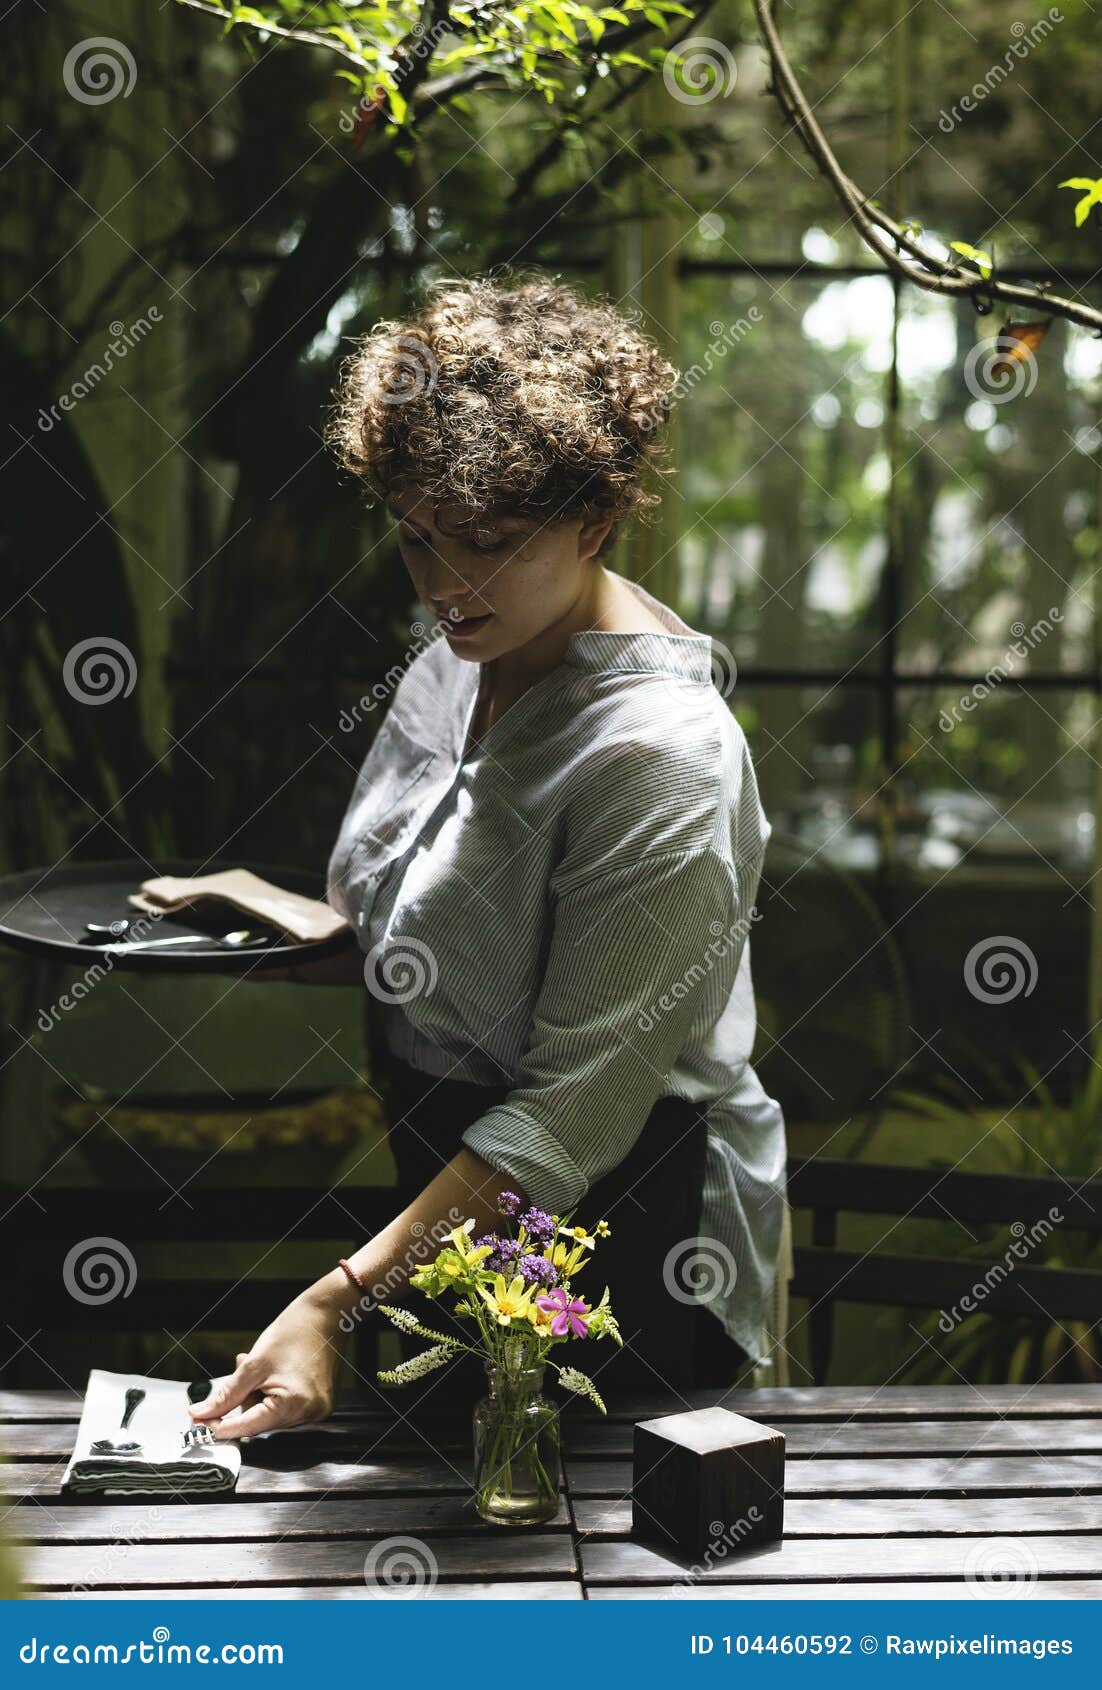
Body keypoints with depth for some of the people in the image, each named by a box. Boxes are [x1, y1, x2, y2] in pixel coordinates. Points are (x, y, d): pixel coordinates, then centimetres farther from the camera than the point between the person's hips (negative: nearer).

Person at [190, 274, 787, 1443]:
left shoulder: (658, 754, -25)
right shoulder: (457, 665, 1)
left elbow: (574, 1107, -27)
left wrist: (339, 1303, -31)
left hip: (619, 1250, -7)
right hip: (441, 1214, 8)